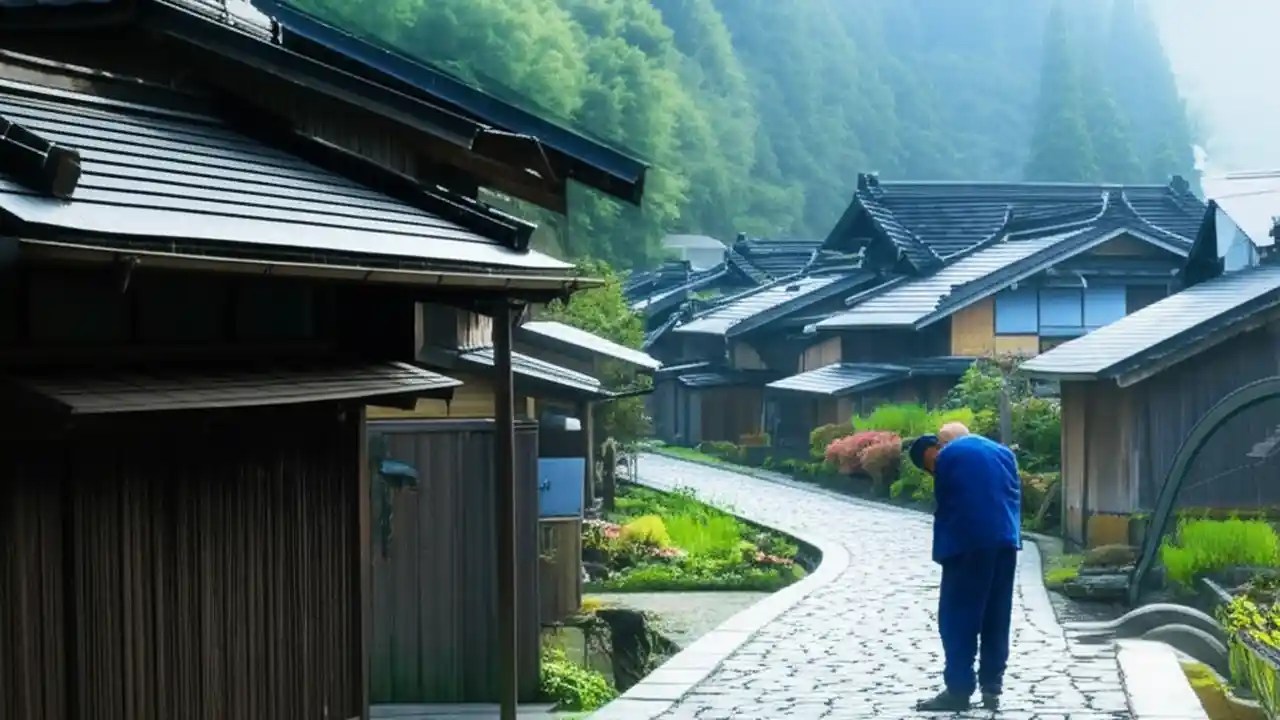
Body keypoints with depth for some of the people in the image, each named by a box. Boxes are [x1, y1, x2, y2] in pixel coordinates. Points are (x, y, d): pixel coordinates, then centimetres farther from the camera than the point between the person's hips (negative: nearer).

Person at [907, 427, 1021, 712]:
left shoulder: (947, 456, 5)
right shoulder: (1004, 452, 19)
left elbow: (945, 509, 6)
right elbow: (1016, 497, 17)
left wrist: (942, 554, 12)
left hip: (968, 543, -5)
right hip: (1006, 541, 5)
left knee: (958, 618, -1)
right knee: (996, 619, 9)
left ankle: (959, 690, -4)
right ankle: (992, 688, 8)